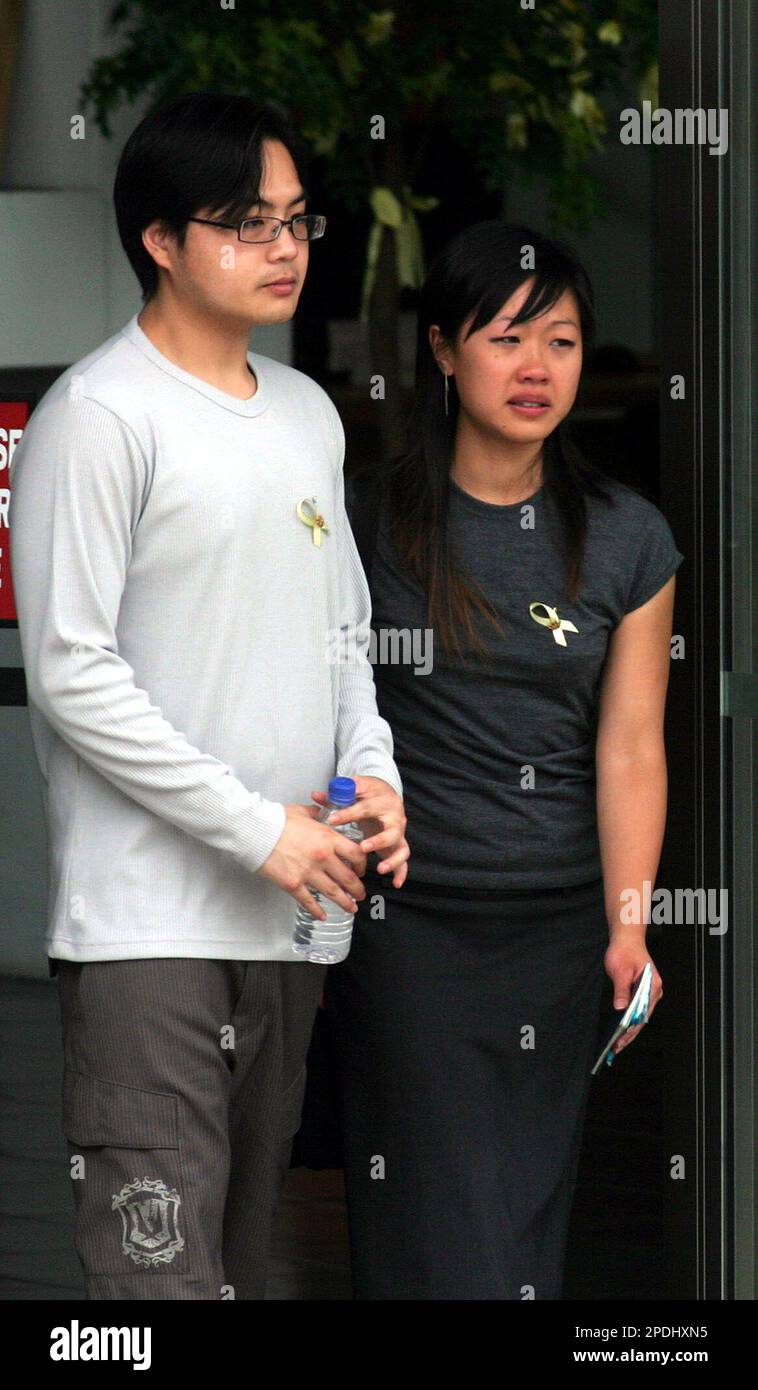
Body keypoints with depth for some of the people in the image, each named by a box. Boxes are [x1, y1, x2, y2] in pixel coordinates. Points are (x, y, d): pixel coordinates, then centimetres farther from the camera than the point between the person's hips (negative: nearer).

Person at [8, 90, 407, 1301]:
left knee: (247, 1247, 13)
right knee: (161, 1258, -15)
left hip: (284, 915, 8)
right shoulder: (99, 416, -10)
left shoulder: (307, 415, 15)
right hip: (146, 918, -8)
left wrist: (372, 771, 4)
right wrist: (257, 826, -15)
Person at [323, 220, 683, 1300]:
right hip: (405, 917, -2)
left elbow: (630, 748, -2)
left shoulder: (628, 540, 3)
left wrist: (629, 926, -11)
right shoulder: (367, 521, -2)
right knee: (438, 1220, -4)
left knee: (531, 1208, 8)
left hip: (558, 921, 2)